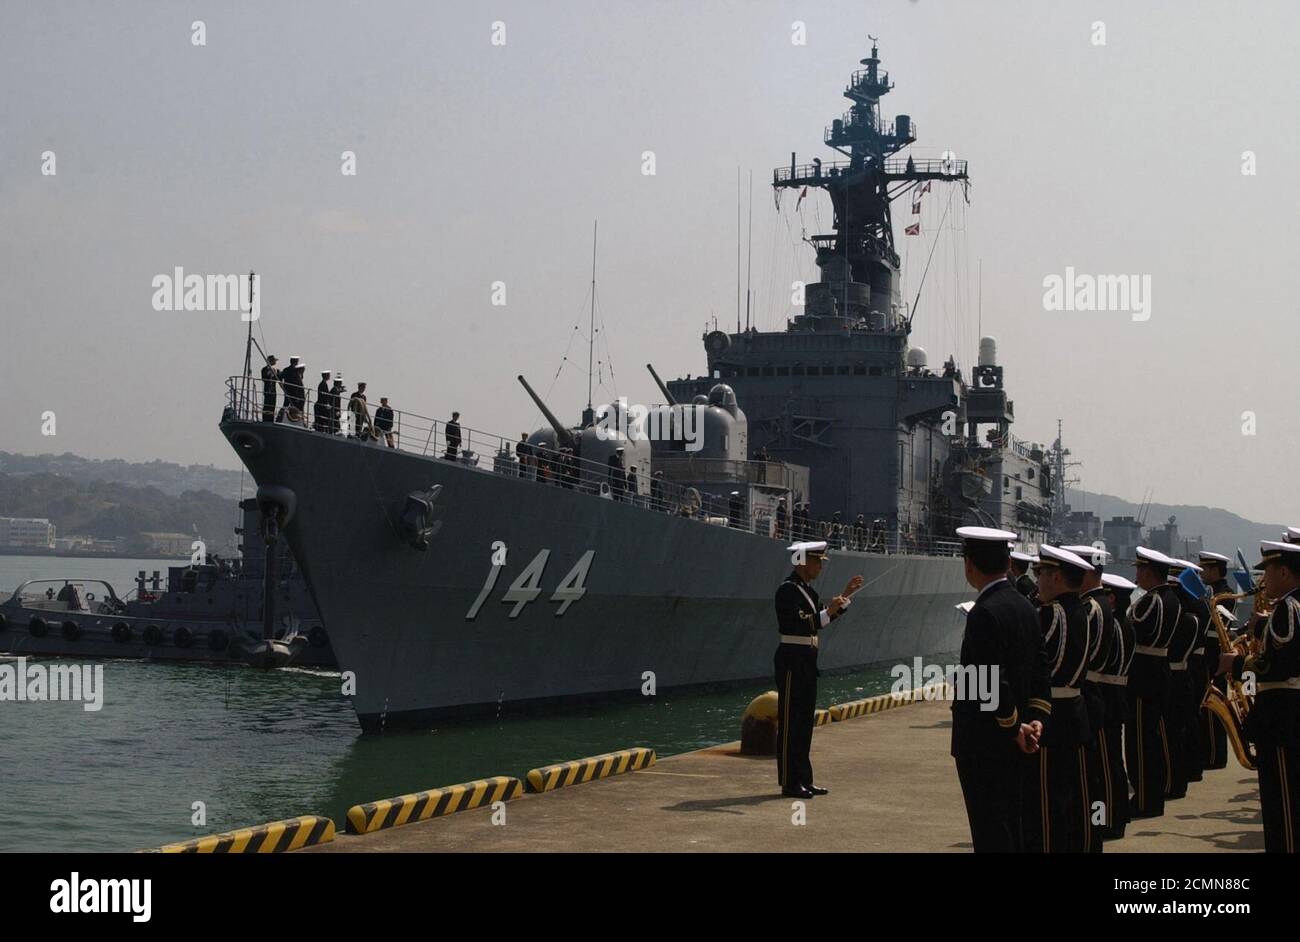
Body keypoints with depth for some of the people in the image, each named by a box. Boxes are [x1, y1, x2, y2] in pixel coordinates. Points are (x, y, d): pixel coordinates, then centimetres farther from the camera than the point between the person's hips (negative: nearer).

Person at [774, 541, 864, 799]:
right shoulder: (787, 590, -14)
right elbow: (799, 625, -23)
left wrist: (846, 594, 14)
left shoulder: (807, 590, 14)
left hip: (806, 660, 10)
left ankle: (803, 780, 18)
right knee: (790, 721, -4)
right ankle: (789, 783, 0)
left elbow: (821, 619, 18)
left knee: (804, 721, 12)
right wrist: (828, 612, -28)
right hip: (792, 659, -10)